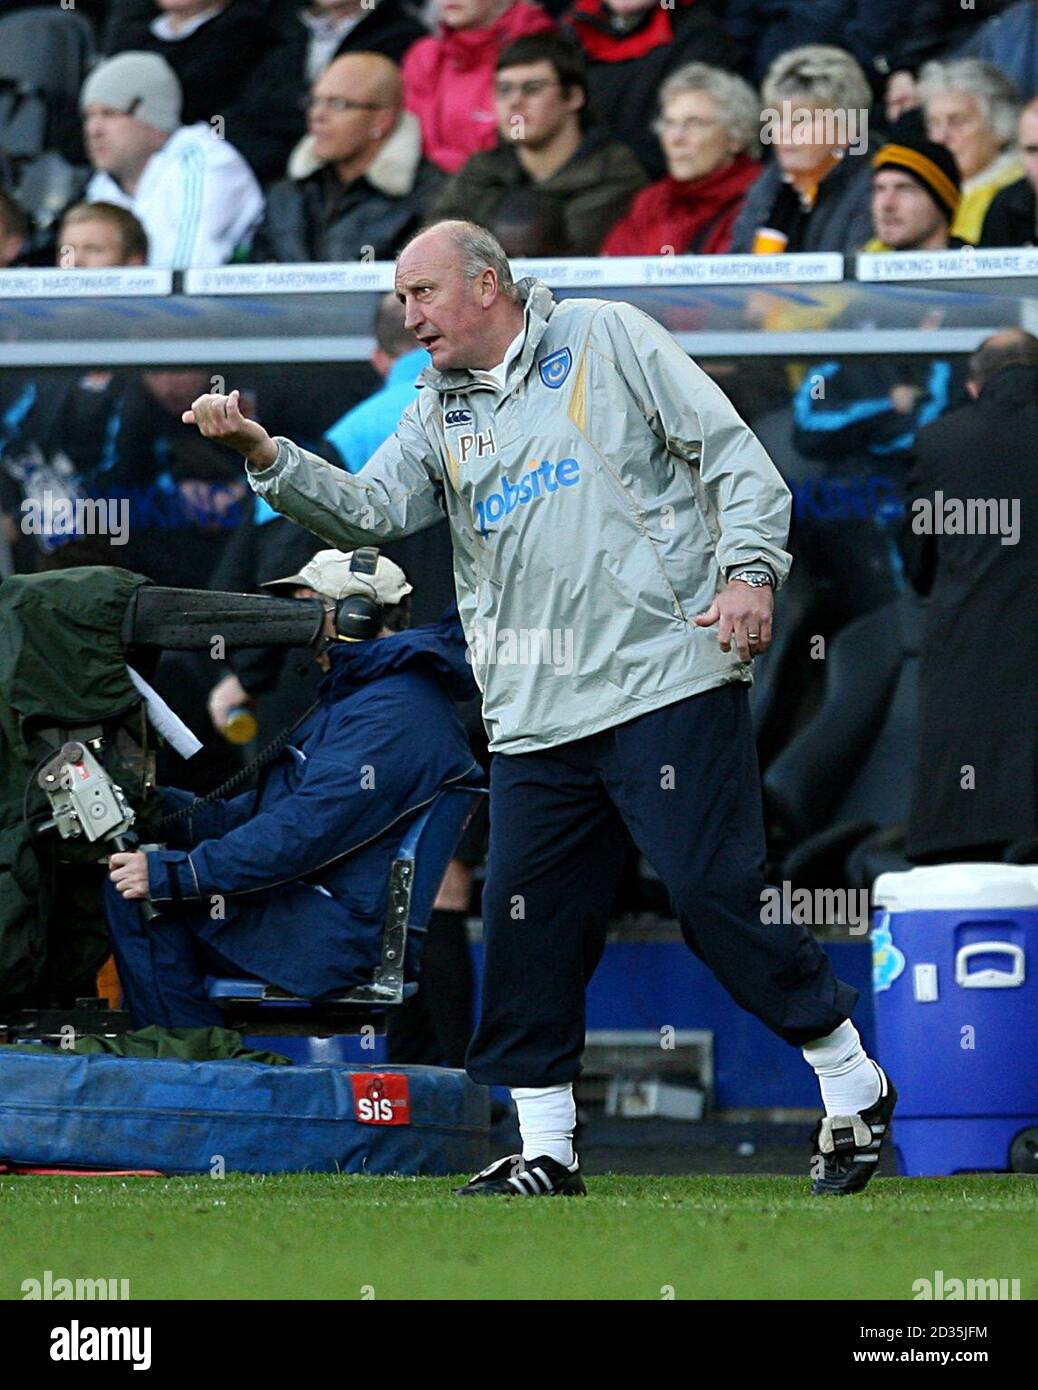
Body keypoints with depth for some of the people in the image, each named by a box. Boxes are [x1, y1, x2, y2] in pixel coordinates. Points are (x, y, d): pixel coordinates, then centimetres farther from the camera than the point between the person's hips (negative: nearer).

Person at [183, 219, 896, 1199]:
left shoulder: (607, 338, 5)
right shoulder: (438, 417, 18)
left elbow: (734, 454, 1)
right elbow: (368, 511, 3)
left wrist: (747, 567, -13)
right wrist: (265, 455, -12)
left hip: (667, 684, -5)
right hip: (534, 720, 6)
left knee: (716, 894, -10)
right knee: (528, 927, 2)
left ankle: (852, 1088, 3)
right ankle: (545, 1150, 12)